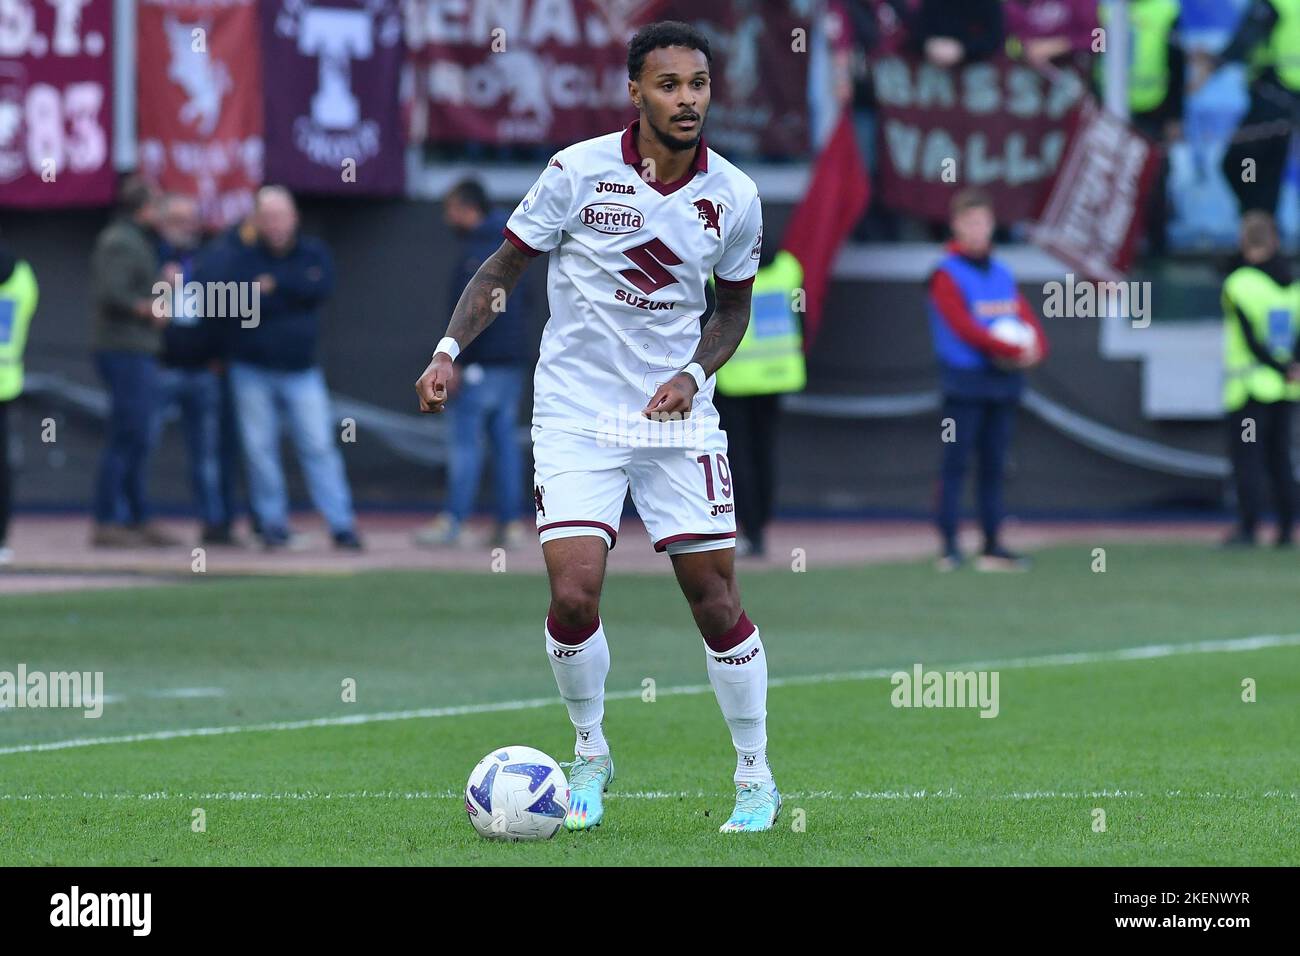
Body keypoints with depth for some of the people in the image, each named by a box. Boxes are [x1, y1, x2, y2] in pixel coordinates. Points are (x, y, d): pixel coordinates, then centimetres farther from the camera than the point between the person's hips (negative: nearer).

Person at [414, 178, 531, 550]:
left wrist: (454, 360, -19)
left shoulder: (475, 251, -12)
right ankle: (511, 522, 6)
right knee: (505, 442, 8)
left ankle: (452, 520, -7)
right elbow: (525, 303, 23)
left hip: (483, 362, -9)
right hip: (513, 360, 9)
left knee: (466, 441, -6)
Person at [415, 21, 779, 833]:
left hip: (677, 415, 2)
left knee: (716, 598, -1)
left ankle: (756, 777, 15)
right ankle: (591, 756, 13)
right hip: (577, 415, -2)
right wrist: (450, 352, -11)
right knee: (573, 594, -13)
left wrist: (693, 373, -5)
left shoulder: (734, 197, -1)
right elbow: (505, 266, 1)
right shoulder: (579, 172, -9)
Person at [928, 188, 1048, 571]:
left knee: (994, 465, 8)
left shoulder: (1002, 274, 16)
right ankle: (949, 546, -7)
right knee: (955, 464, -6)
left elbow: (1028, 321, 12)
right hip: (965, 382, -6)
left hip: (1004, 380, 6)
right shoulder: (946, 276, -5)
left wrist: (1035, 349, -11)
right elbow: (965, 328, -15)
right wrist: (1014, 351, -18)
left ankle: (992, 547, 11)